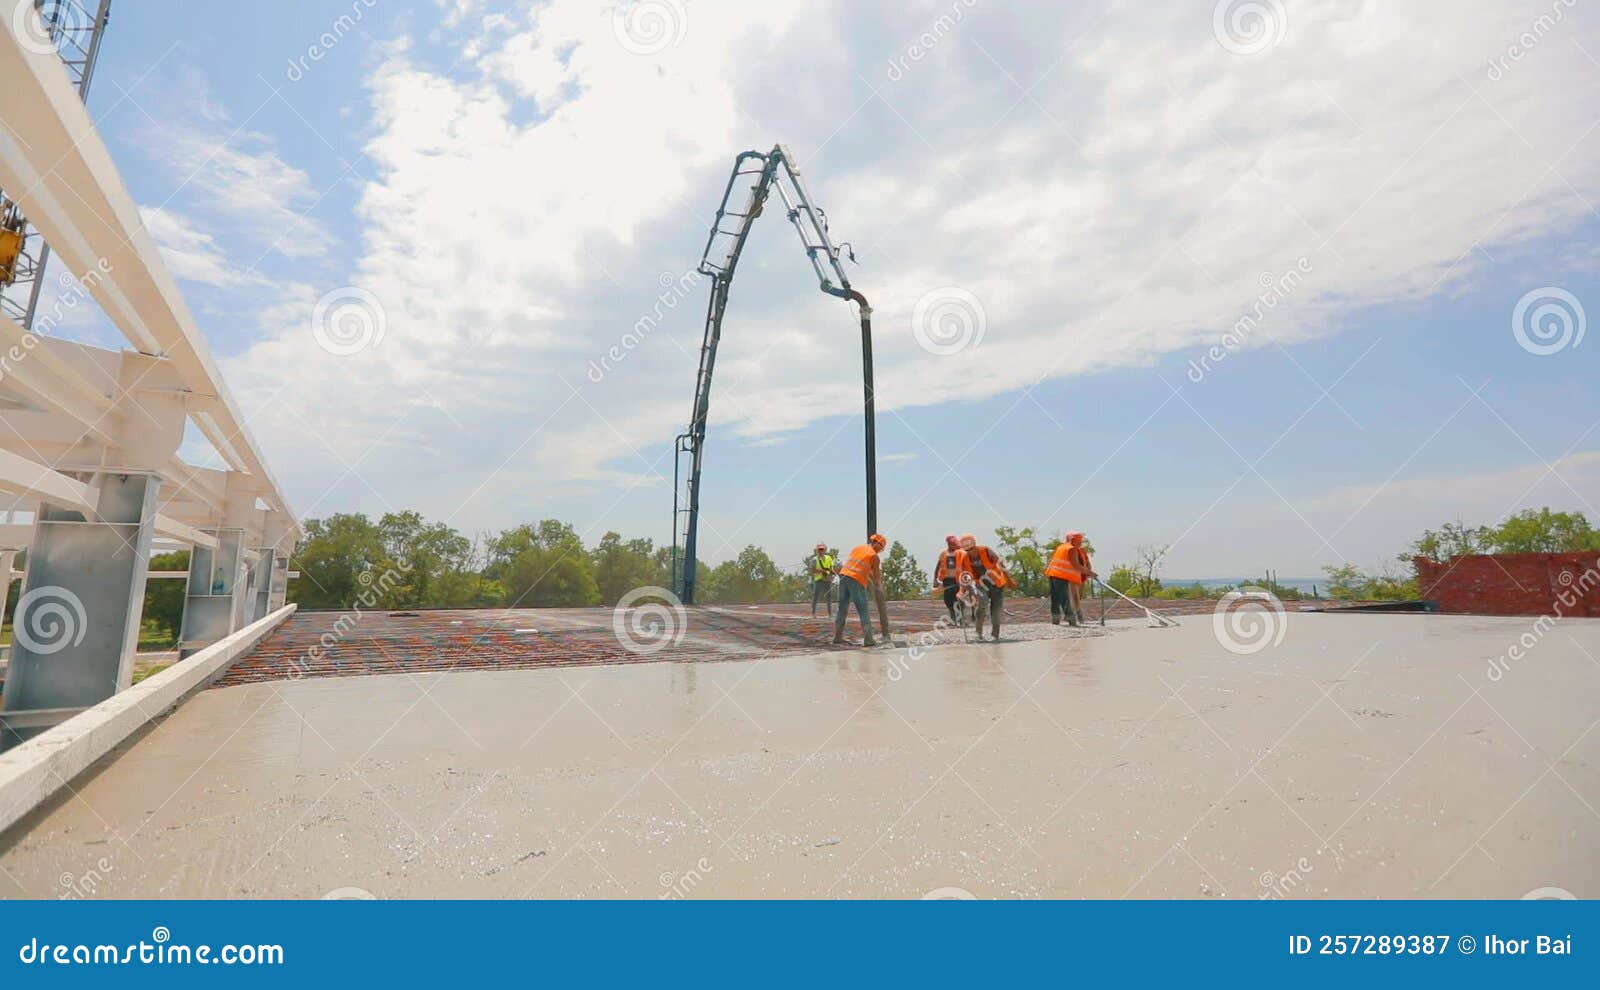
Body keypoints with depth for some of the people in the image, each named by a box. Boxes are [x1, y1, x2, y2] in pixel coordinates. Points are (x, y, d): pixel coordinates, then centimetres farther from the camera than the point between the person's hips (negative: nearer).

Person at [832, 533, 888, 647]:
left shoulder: (858, 548, 18)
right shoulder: (874, 556, 1)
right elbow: (877, 576, 5)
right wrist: (880, 589, 25)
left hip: (844, 575, 6)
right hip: (857, 581, -6)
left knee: (842, 609, 12)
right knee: (863, 611, -1)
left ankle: (838, 637, 16)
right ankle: (868, 640, -2)